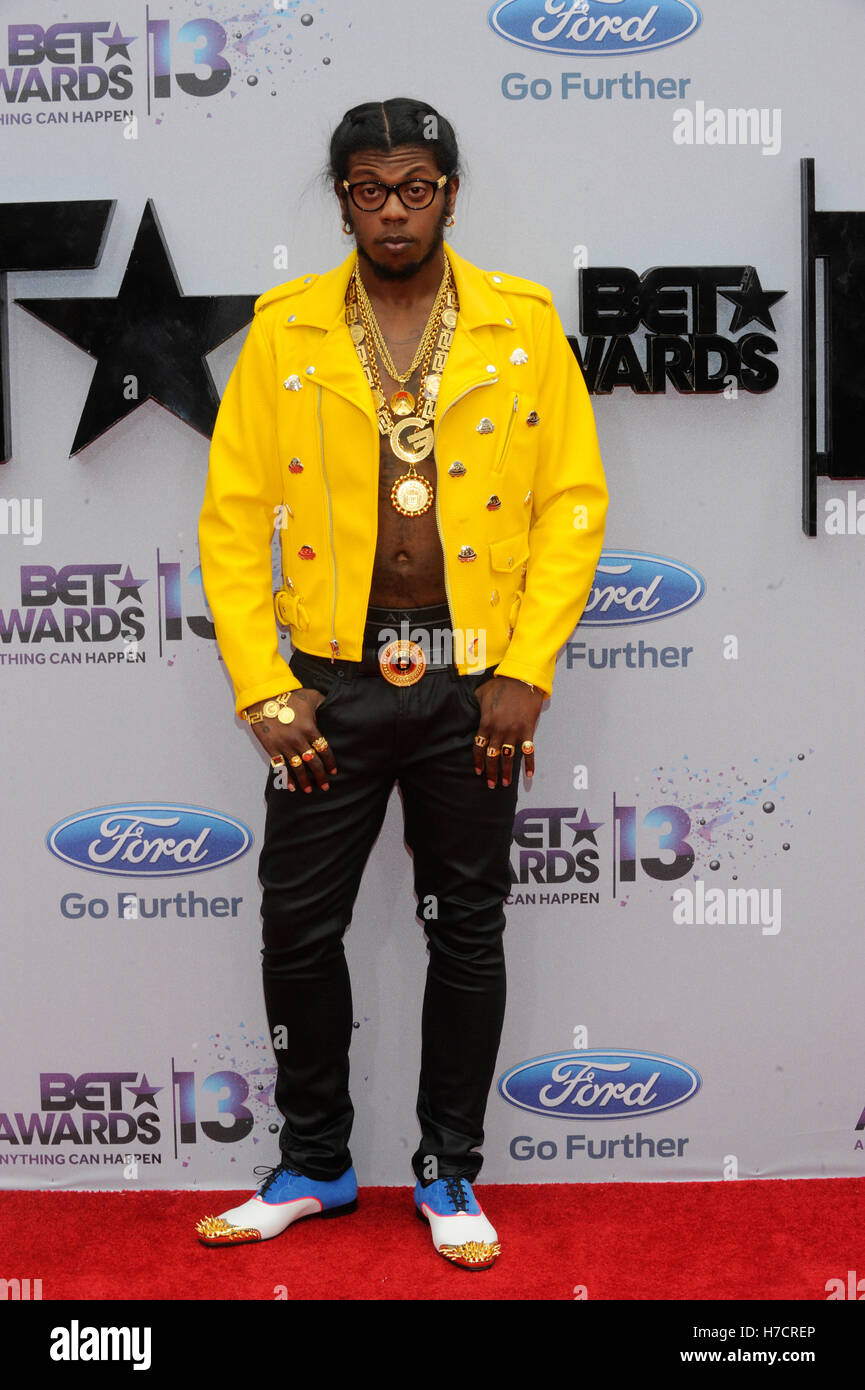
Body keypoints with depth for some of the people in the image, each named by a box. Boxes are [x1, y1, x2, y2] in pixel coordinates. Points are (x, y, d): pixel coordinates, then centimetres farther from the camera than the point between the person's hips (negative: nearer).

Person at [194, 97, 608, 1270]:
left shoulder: (524, 324, 1)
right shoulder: (284, 330, 2)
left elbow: (573, 500, -2)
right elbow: (234, 514, 0)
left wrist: (527, 672, -10)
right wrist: (263, 687, -7)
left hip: (475, 681, 0)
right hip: (333, 679, 1)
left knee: (468, 930, 9)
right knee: (298, 925, 6)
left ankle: (450, 1172, 26)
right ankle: (313, 1164, 27)